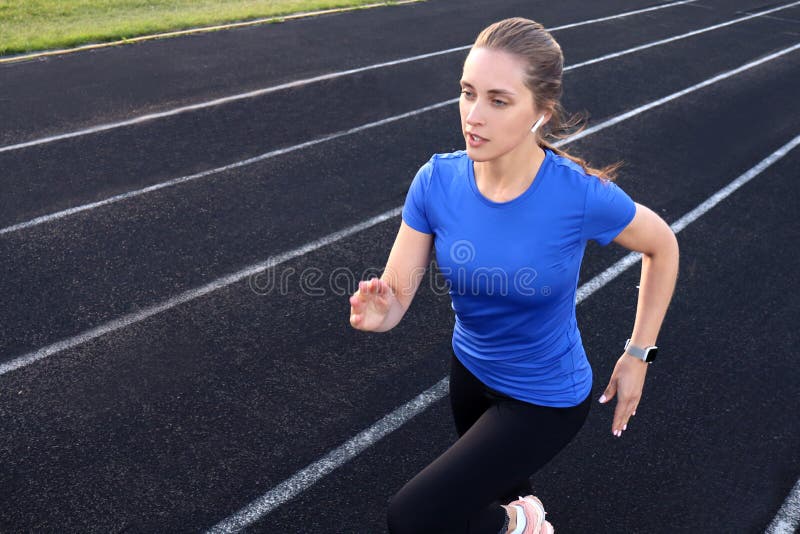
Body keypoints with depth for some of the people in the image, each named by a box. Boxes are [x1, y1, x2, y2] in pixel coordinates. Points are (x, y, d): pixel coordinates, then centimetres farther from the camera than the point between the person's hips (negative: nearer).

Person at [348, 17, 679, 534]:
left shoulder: (583, 195, -30)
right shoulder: (437, 181, -21)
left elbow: (663, 246, -10)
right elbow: (396, 295, -18)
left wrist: (639, 354, -7)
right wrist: (379, 311, -41)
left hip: (544, 399, -4)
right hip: (471, 370, 5)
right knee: (504, 490, 32)